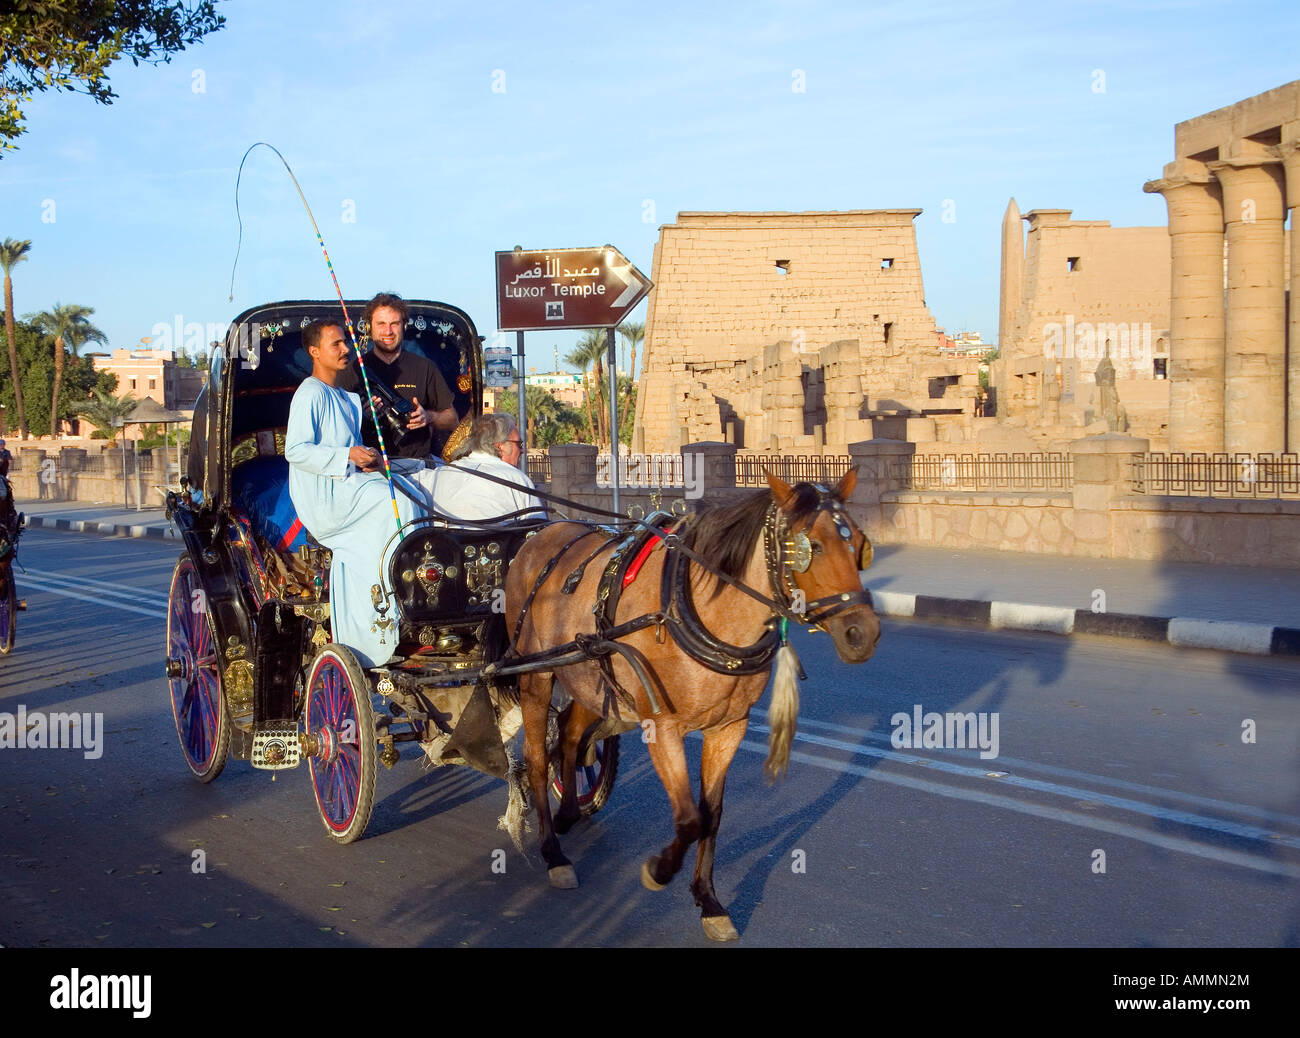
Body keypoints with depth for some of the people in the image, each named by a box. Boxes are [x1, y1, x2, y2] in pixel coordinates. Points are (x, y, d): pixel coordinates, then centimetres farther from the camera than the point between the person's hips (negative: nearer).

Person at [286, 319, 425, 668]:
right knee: (394, 502, -26)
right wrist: (348, 455, -21)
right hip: (323, 495, -9)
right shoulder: (310, 394, -5)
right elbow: (295, 450, -14)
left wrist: (368, 459, 10)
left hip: (348, 483, 9)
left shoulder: (345, 398, 25)